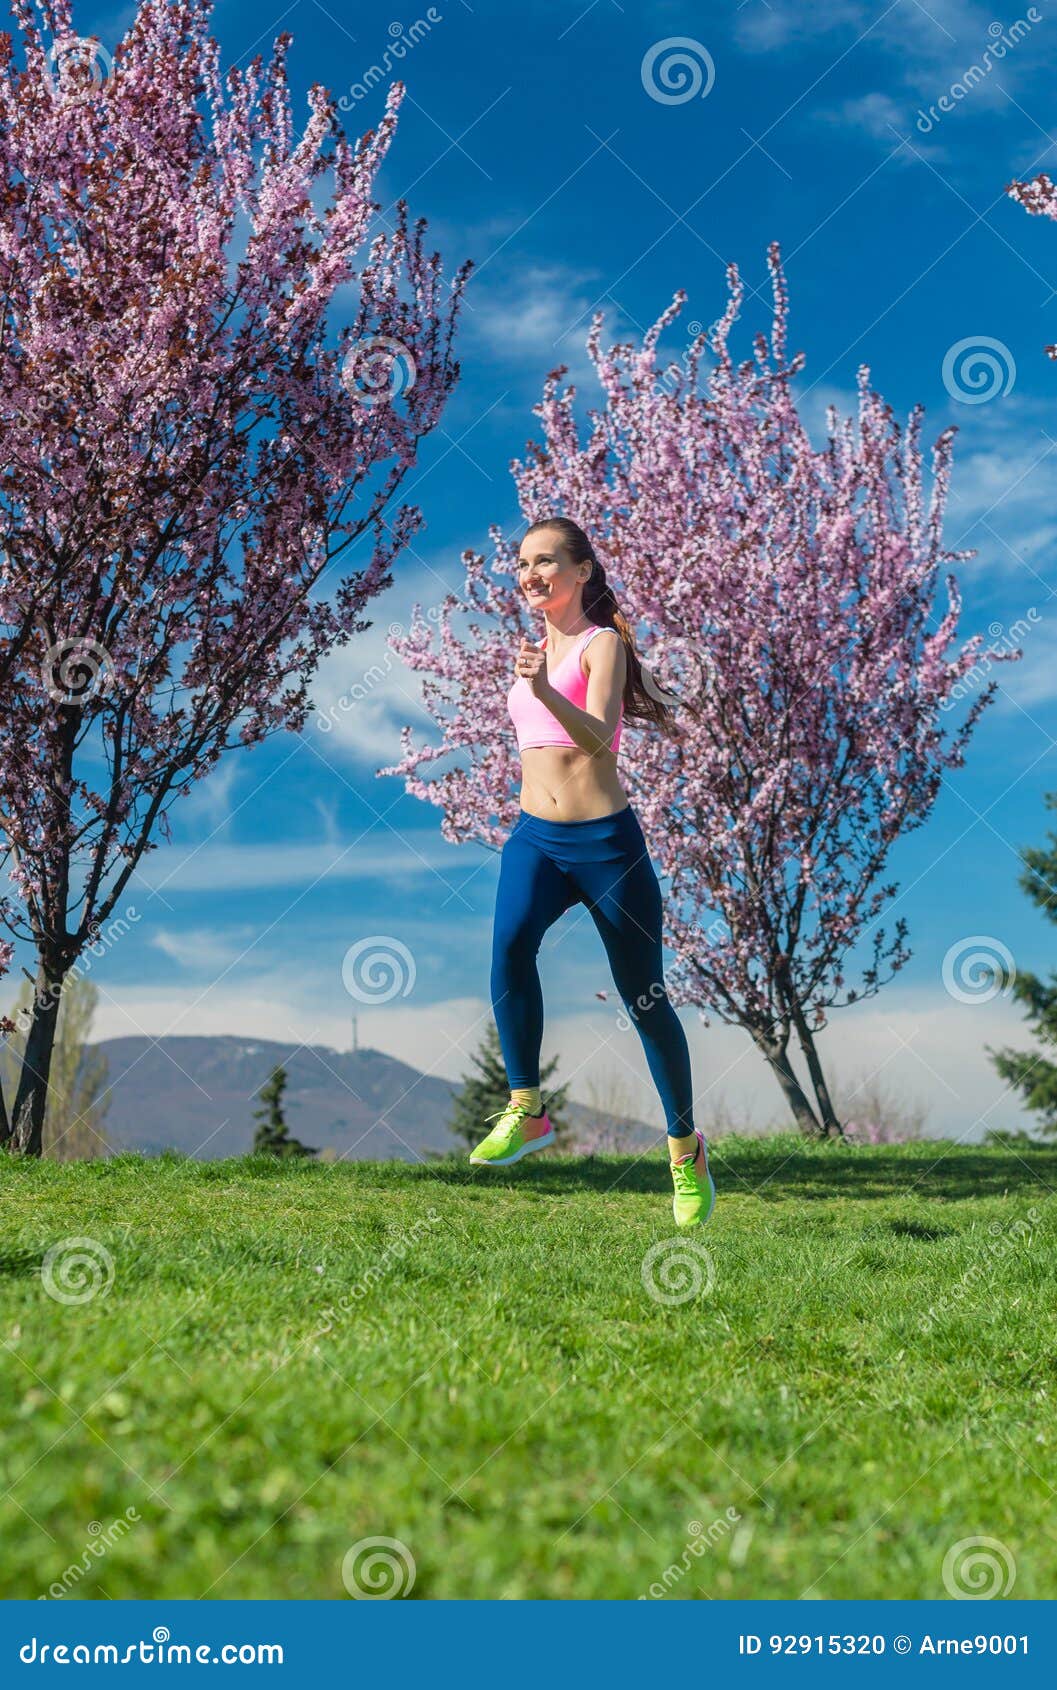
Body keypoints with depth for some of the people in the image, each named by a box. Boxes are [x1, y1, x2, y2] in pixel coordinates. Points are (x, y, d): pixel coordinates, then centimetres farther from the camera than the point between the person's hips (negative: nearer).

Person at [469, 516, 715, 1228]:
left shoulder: (602, 643, -5)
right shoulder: (536, 648, 14)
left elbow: (598, 736, -24)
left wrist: (543, 690, -39)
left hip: (605, 840, -5)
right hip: (534, 835, 5)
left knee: (645, 999, 5)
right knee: (510, 939, -29)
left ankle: (686, 1146, 23)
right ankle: (527, 1109, -23)